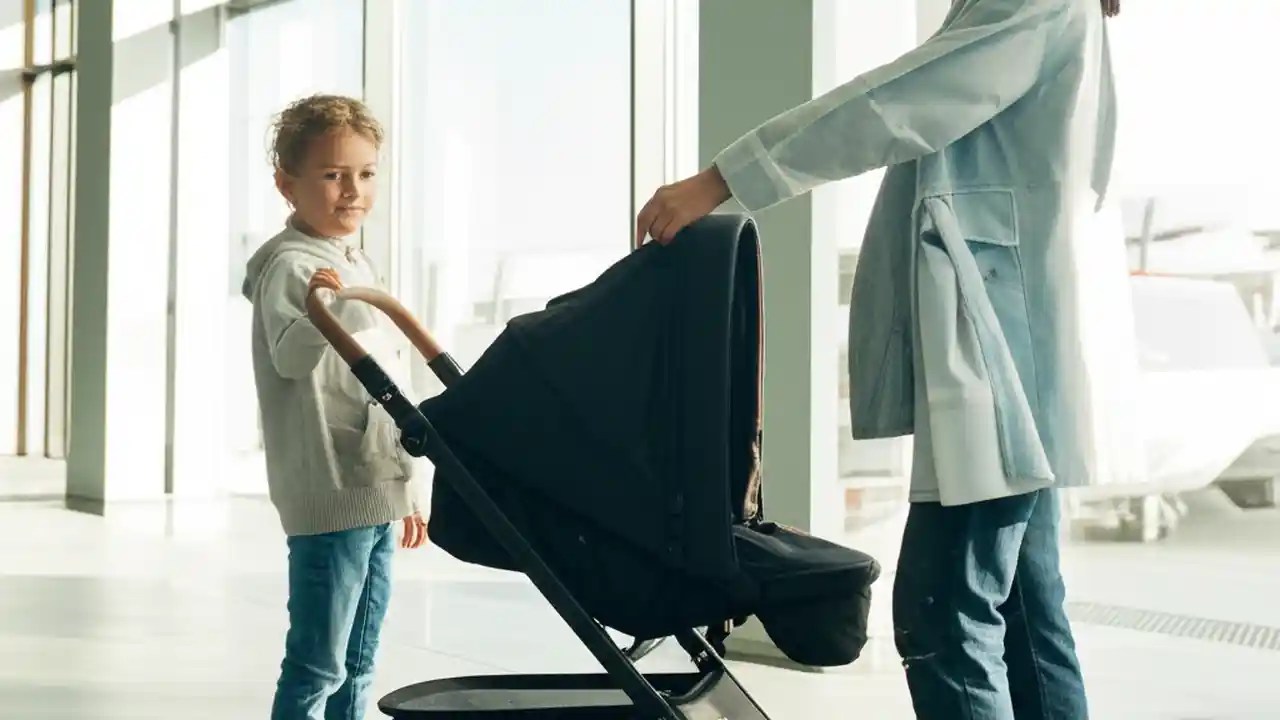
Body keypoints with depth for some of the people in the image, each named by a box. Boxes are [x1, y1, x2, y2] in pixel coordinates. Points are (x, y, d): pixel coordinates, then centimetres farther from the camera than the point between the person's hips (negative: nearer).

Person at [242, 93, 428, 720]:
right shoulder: (289, 263, -9)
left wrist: (406, 488, 24)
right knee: (317, 668, -6)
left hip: (377, 497, 9)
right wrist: (322, 311, -47)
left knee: (357, 669, 14)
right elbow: (290, 356, -28)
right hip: (328, 499, -9)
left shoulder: (359, 268, 18)